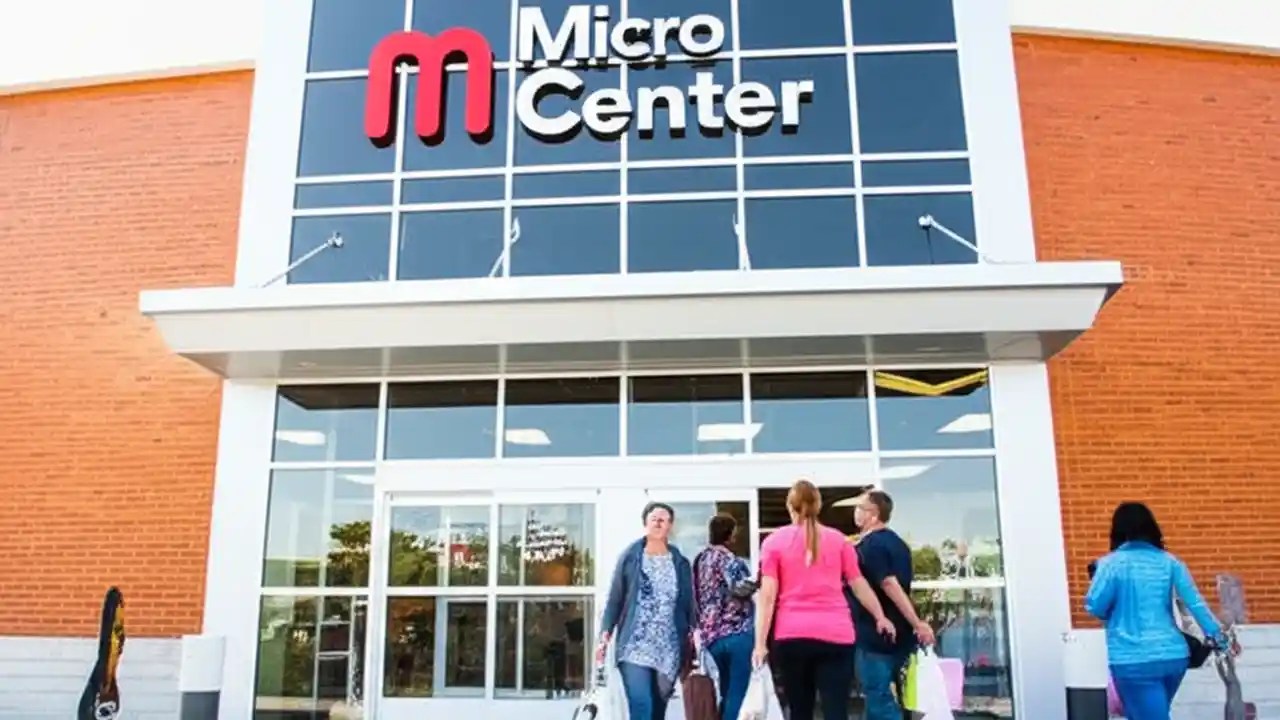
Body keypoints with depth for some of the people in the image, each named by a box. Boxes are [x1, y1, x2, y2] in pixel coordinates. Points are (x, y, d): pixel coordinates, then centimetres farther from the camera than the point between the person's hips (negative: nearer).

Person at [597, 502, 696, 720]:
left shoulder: (681, 563, 10)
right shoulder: (629, 557, 3)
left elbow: (688, 603, 9)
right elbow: (615, 598, 3)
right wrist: (605, 634, -5)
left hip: (668, 649, 3)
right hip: (635, 645, -3)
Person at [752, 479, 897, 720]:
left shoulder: (774, 542, 4)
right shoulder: (837, 539, 9)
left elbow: (767, 595, -3)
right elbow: (859, 585, 15)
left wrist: (760, 643, -2)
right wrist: (880, 617, 29)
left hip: (792, 635, 0)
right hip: (835, 634, 0)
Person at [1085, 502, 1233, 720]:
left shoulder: (1111, 563, -6)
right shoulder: (1170, 561, 5)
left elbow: (1094, 606, -8)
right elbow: (1195, 602, 1)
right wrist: (1217, 634, 9)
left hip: (1133, 660, -5)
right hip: (1173, 656, 5)